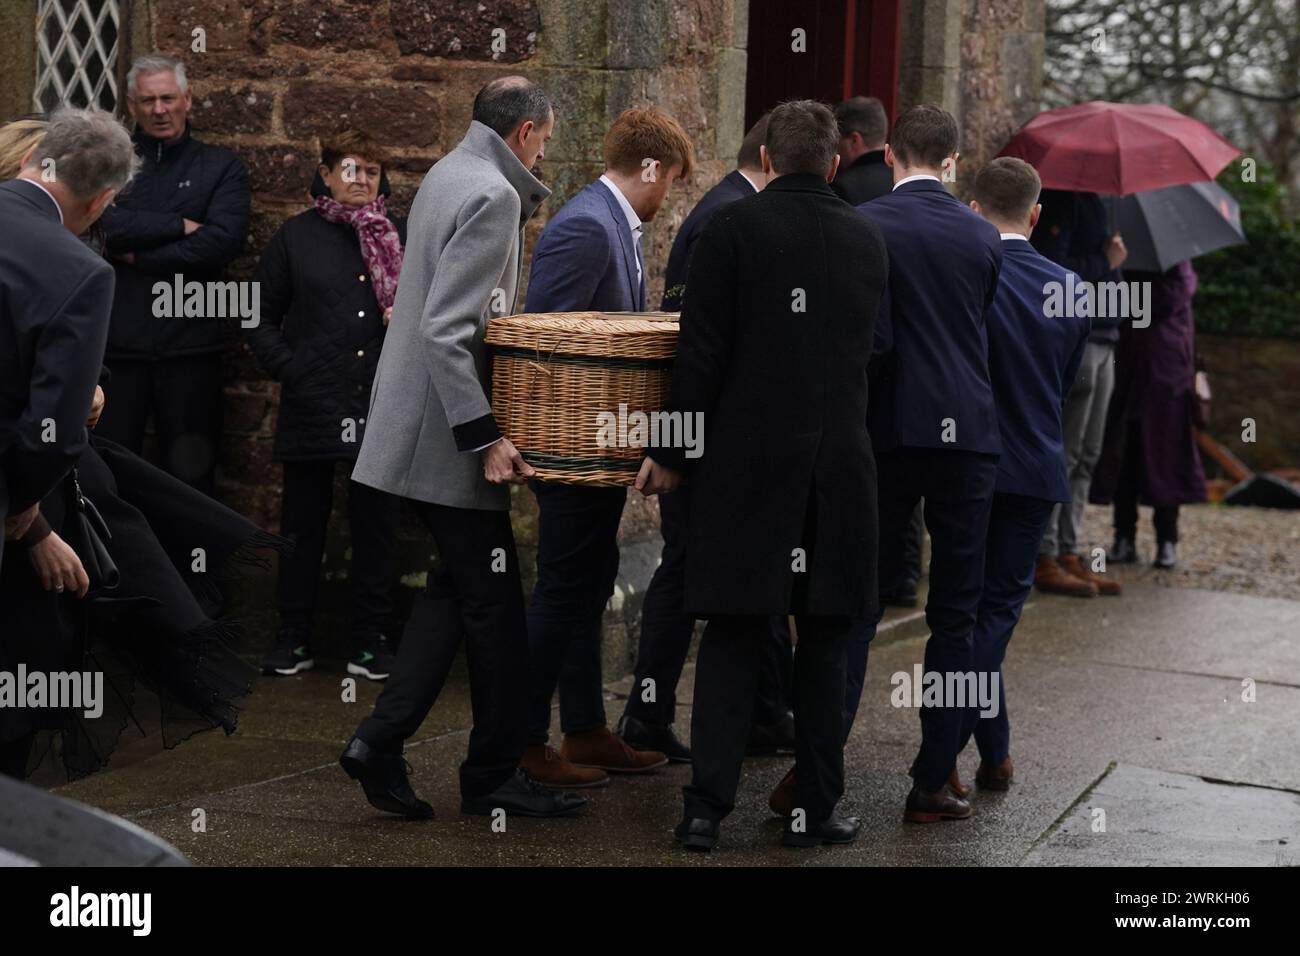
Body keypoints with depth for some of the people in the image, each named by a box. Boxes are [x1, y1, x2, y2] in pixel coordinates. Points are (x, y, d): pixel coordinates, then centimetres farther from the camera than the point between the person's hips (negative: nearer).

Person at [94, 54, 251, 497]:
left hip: (189, 344, 0)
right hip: (118, 343, 1)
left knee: (190, 474, 5)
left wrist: (139, 257, -7)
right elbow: (107, 225, -9)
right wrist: (180, 226, -11)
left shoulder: (221, 166, 7)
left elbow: (224, 240, -9)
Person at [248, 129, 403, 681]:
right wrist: (287, 367, -4)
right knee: (303, 521, 6)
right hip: (312, 405, -1)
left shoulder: (401, 237, 8)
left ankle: (370, 639, 14)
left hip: (381, 405, 1)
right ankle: (293, 639, 15)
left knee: (376, 523, 5)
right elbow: (261, 318, 8)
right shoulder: (297, 237, 5)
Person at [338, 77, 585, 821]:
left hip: (422, 430, 10)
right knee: (495, 604, 1)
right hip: (448, 433, -10)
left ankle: (382, 743, 11)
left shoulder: (451, 175, 14)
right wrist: (486, 438, -25)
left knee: (457, 587, 16)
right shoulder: (490, 197, -17)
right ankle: (497, 773, 11)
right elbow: (445, 330, -25)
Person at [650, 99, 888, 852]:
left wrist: (673, 452, -1)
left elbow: (702, 353, -8)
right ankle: (816, 809, 13)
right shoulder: (868, 239, 6)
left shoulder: (735, 228, -6)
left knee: (734, 636, 4)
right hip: (840, 463, 2)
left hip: (748, 459, -2)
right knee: (824, 641, 10)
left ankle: (708, 807, 0)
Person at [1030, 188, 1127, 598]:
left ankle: (1068, 554, 16)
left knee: (1084, 457, 11)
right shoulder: (1058, 200, -12)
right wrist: (1105, 262, -14)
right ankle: (1044, 560, -4)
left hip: (1100, 340, 10)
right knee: (1061, 455, -7)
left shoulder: (1091, 200, 19)